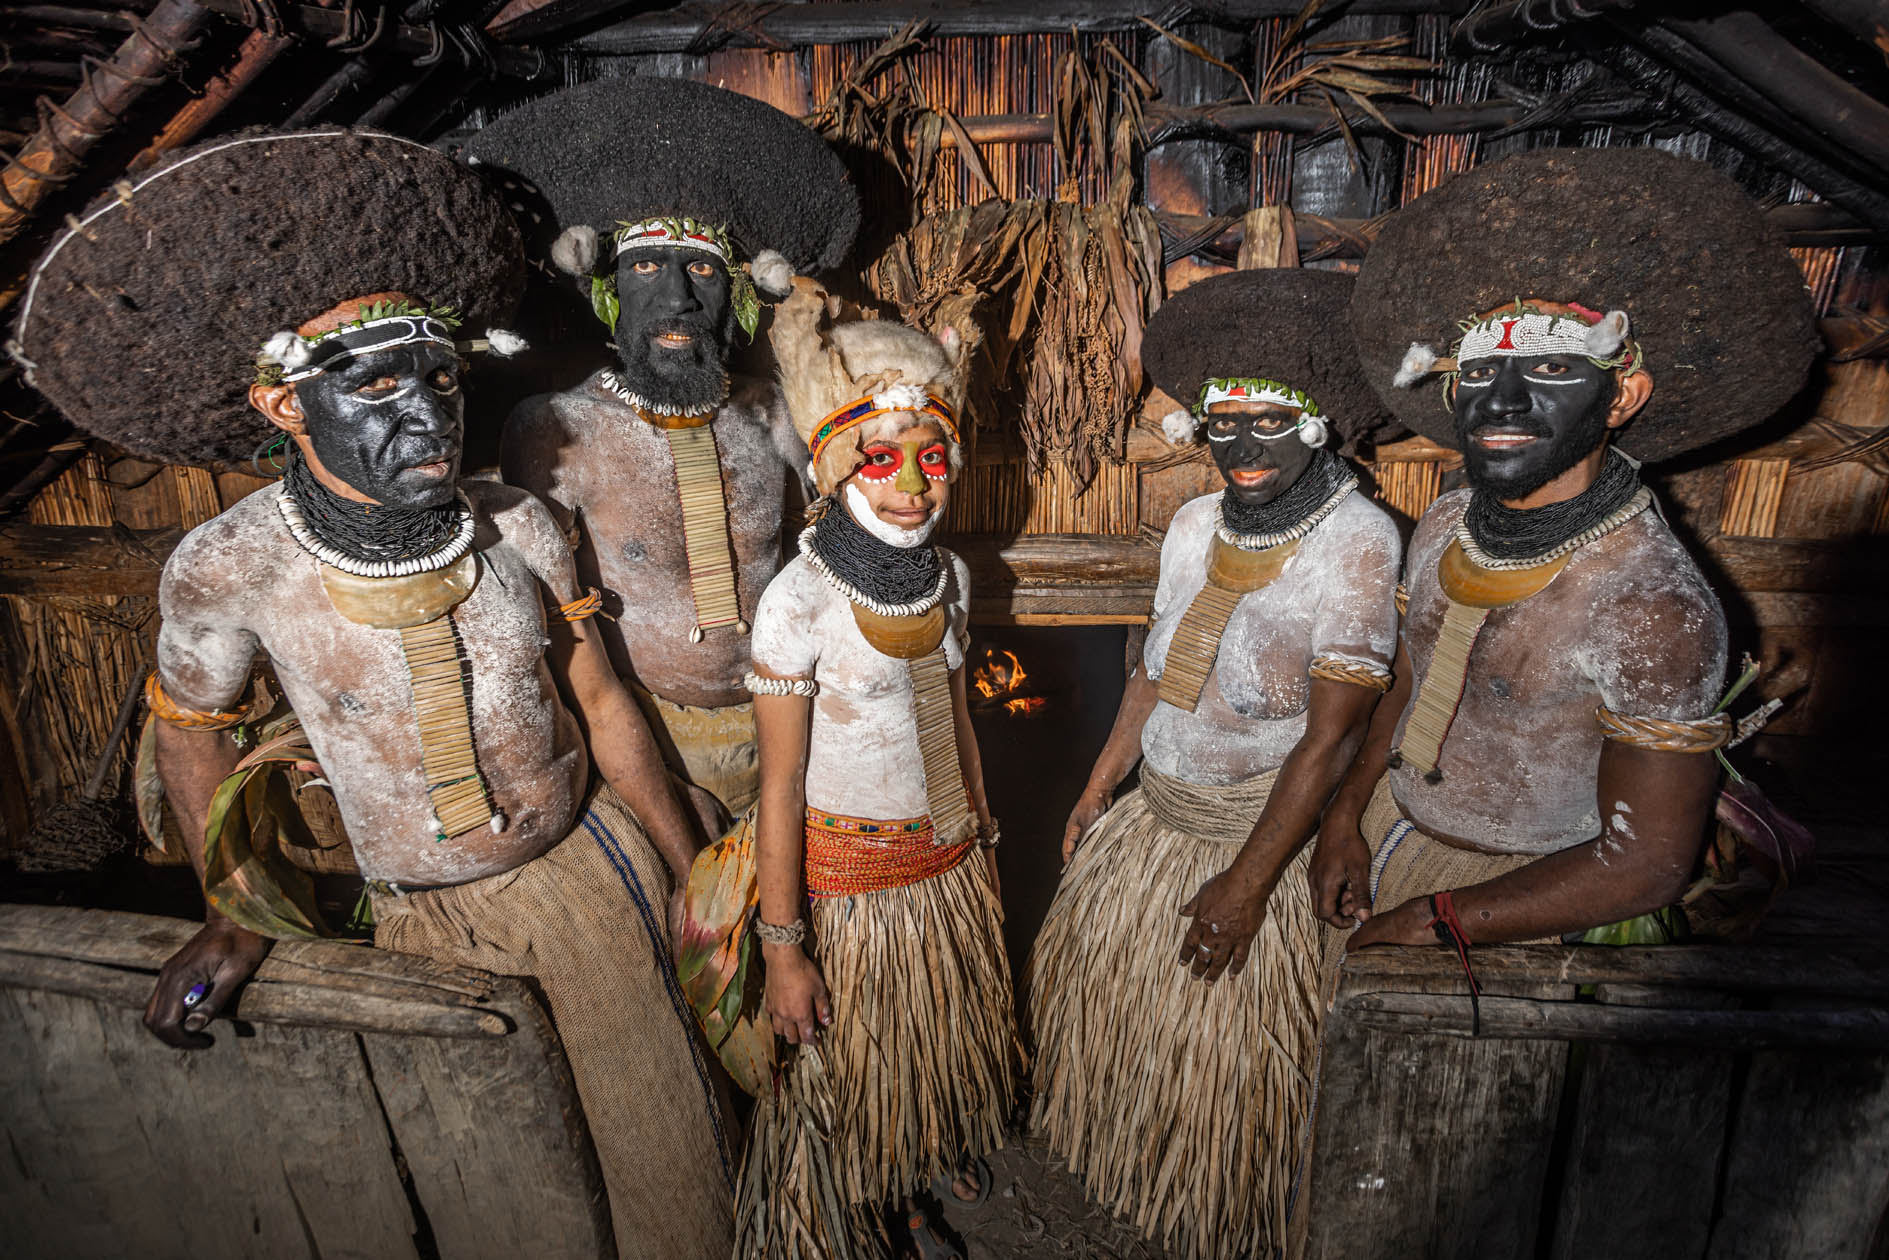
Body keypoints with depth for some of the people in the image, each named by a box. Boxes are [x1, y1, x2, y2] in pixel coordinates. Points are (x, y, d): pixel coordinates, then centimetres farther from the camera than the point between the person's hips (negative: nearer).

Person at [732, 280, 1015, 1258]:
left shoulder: (948, 574, -5)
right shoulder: (799, 600, -23)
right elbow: (779, 786, -18)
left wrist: (981, 838, 15)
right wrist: (783, 948, -15)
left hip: (950, 861, 5)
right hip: (850, 874, -5)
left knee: (948, 1033, 25)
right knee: (849, 1062, 16)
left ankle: (937, 1154, 55)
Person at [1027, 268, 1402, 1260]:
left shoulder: (1359, 544, -21)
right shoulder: (1195, 526, -3)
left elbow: (1330, 736, -21)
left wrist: (1247, 882, -19)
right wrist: (1096, 791, 11)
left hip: (1261, 838, -6)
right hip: (1152, 816, 6)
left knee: (1219, 1056, 13)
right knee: (1097, 983, 23)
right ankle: (1107, 1165, 54)